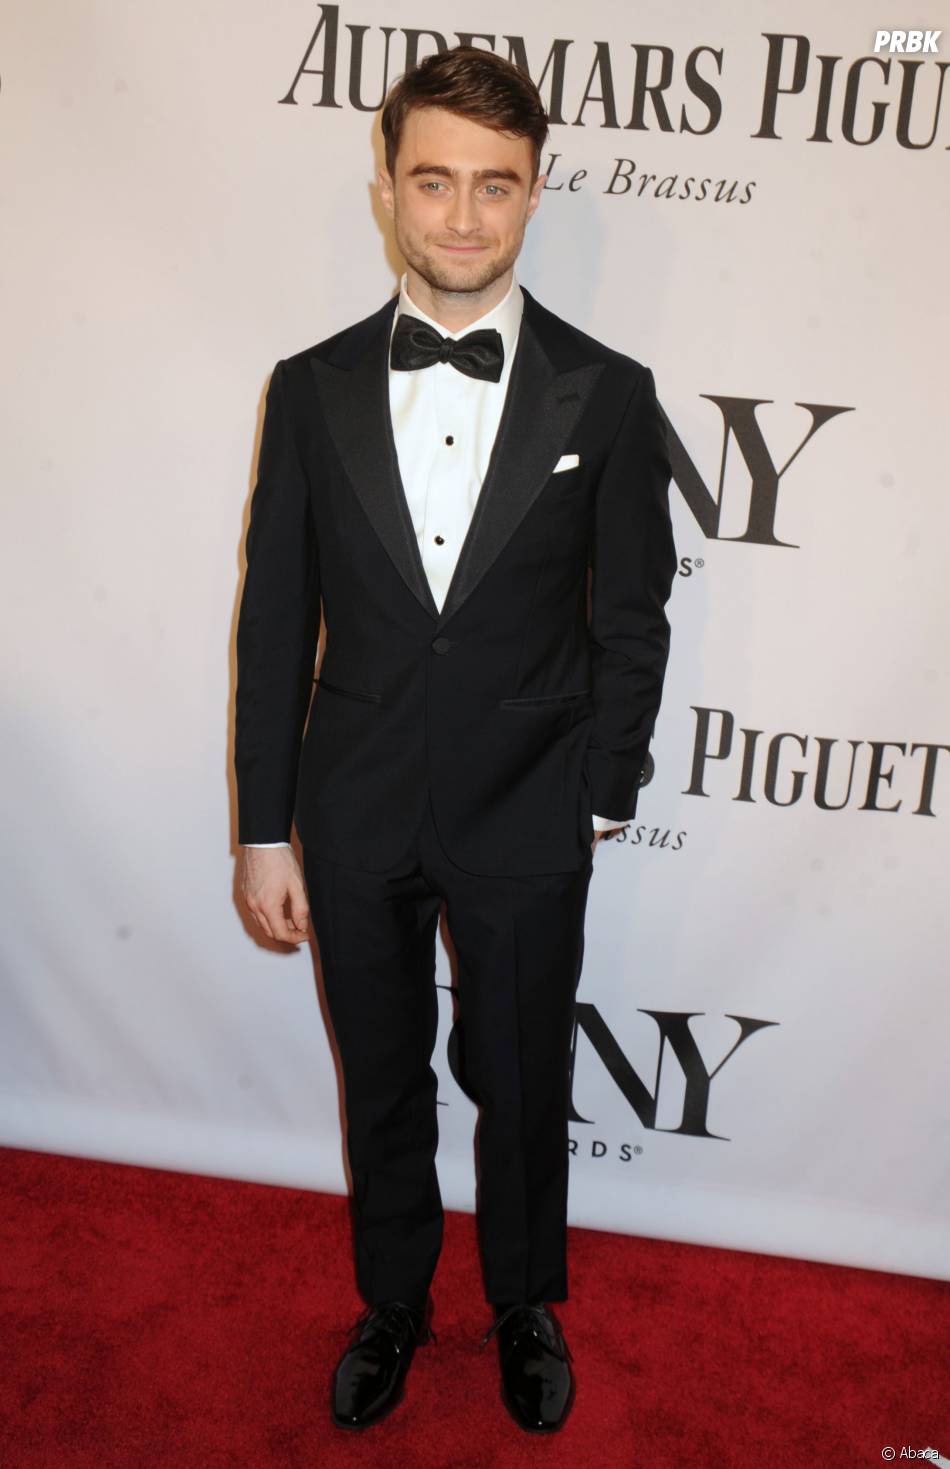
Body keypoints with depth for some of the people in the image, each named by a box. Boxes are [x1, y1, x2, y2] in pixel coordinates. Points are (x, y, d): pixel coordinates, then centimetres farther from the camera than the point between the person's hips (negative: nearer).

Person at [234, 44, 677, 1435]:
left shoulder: (607, 395, -6)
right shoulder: (311, 388, -2)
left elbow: (632, 624, -1)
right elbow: (275, 620, -1)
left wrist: (600, 802, -2)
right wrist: (263, 829, -1)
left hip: (526, 825, -1)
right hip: (356, 821, 2)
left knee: (522, 1088, 17)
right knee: (382, 1085, 19)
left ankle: (525, 1306, 45)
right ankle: (394, 1303, 46)